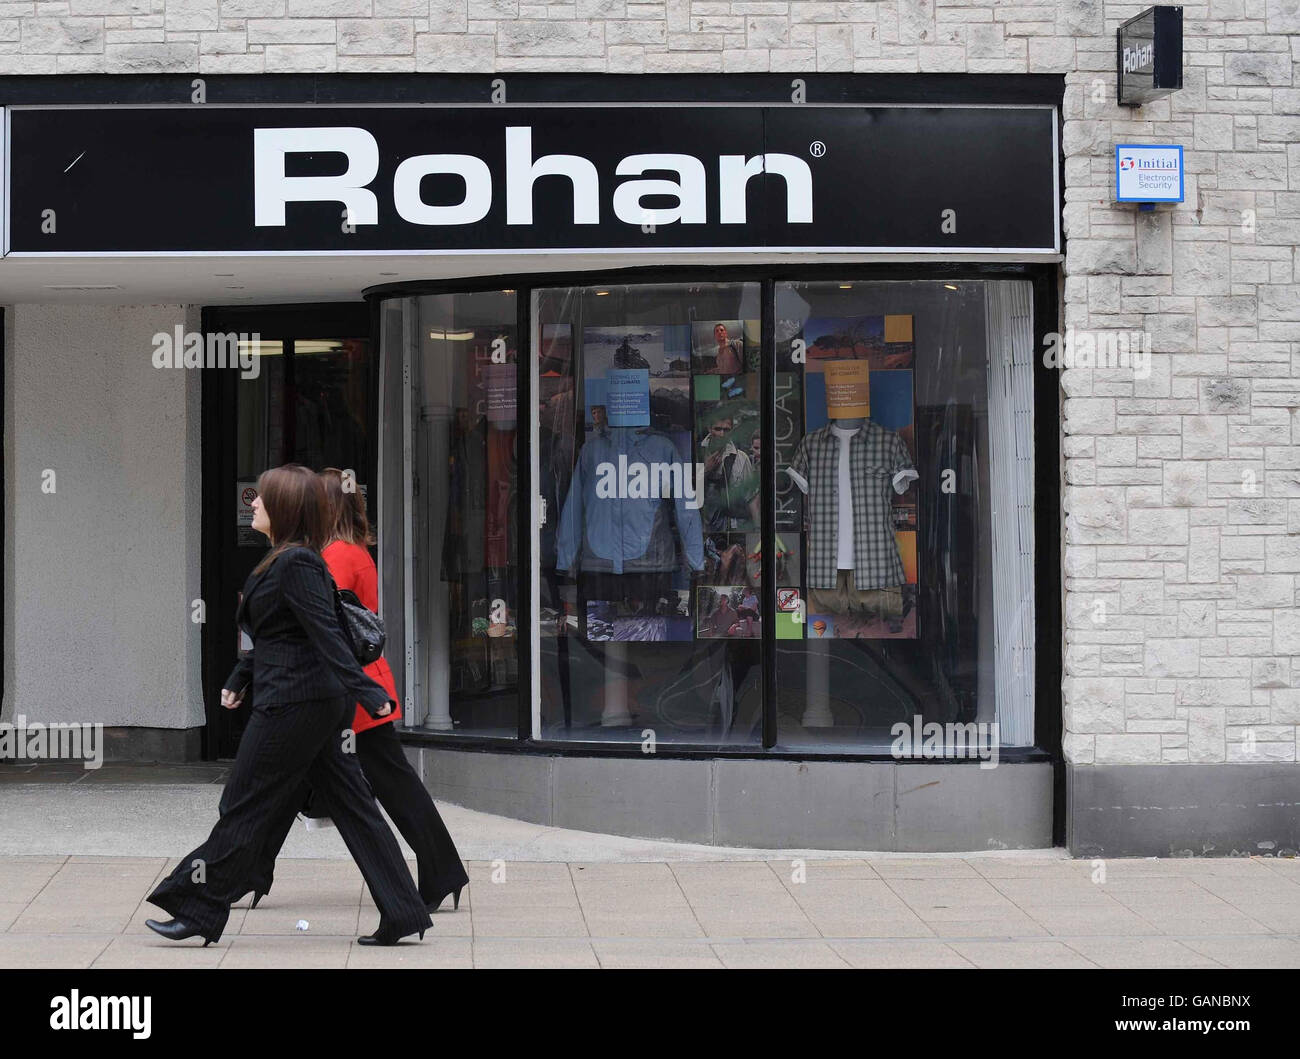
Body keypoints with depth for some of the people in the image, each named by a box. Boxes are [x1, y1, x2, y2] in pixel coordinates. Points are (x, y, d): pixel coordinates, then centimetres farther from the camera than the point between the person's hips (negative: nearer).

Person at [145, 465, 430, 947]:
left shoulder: (296, 564, -15)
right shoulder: (285, 560, 15)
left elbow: (326, 634, -23)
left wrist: (365, 692, -28)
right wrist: (240, 677, 27)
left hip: (293, 703, -10)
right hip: (318, 703, 10)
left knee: (245, 807, 1)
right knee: (351, 804, 8)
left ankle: (199, 912, 11)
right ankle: (403, 914, 8)